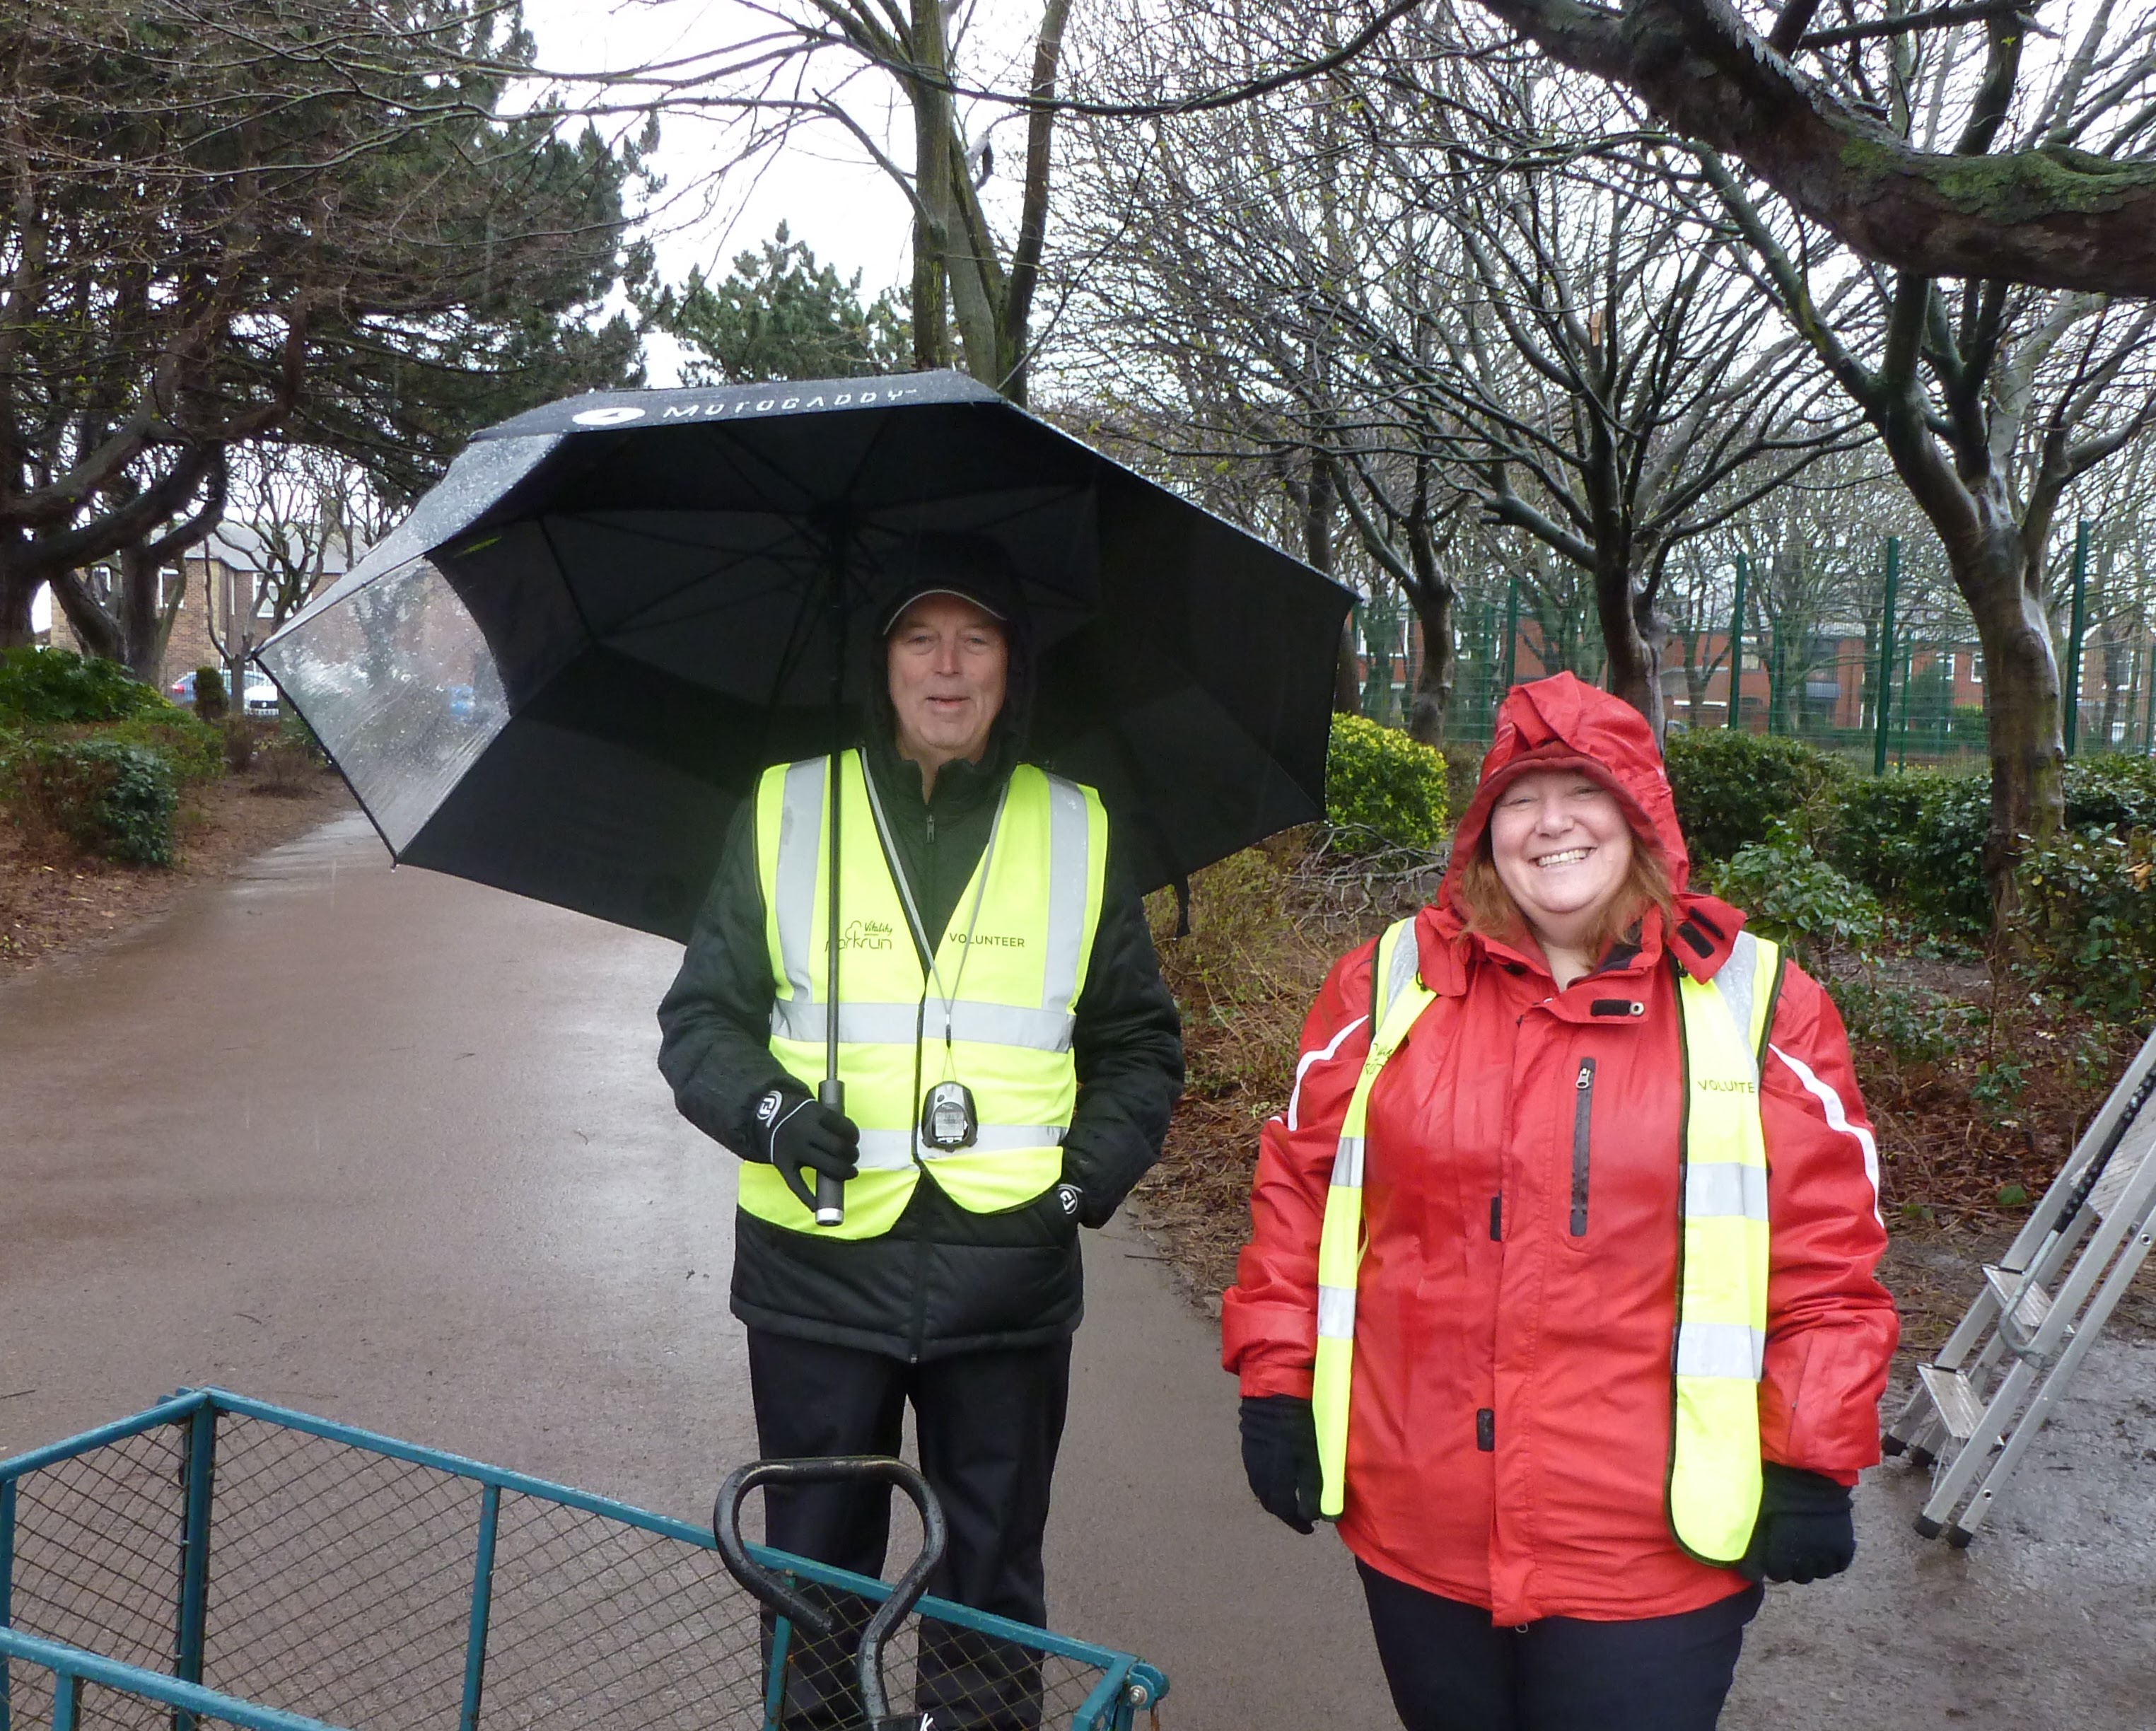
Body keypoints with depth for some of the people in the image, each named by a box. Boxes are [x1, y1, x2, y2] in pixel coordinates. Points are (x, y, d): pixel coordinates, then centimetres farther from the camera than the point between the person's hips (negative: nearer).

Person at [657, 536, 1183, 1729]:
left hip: (1008, 1276, 1)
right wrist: (770, 1109, -14)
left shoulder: (1079, 834, 6)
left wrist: (1087, 1172, -2)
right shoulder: (784, 814, 2)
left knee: (992, 1582, 13)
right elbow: (699, 1017, 5)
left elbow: (1140, 1046, 13)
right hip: (819, 1267, 0)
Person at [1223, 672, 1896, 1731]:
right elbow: (1300, 1186, 6)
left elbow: (1825, 1250, 0)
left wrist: (1810, 1465, -1)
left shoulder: (1755, 1003, -2)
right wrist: (1278, 1385, 3)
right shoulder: (1388, 986, 2)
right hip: (1415, 1529, 2)